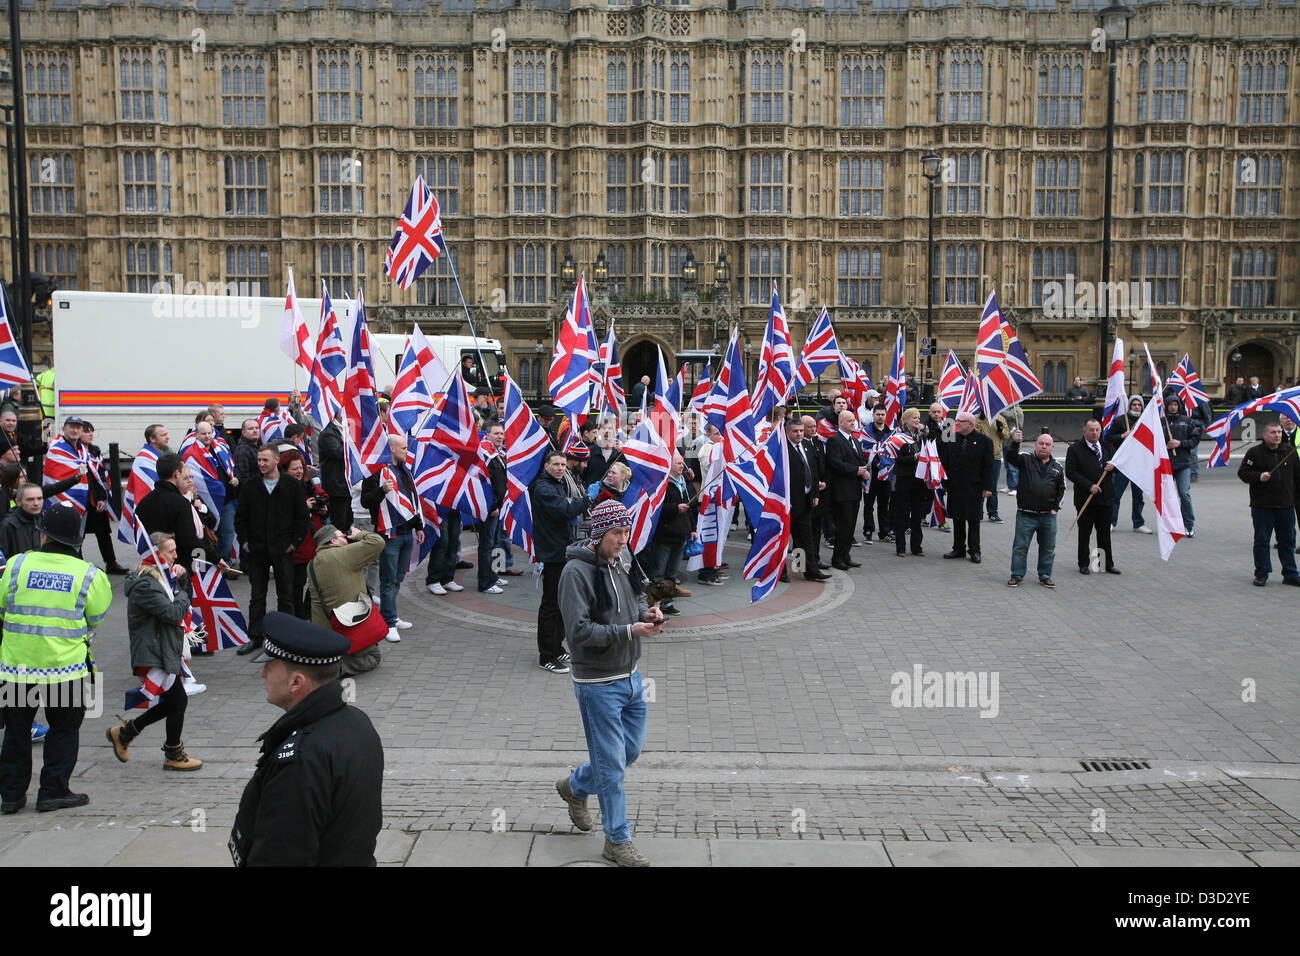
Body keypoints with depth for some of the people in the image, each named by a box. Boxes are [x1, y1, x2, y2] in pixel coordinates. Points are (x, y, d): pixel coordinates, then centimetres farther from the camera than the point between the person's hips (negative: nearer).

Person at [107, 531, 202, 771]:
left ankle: (123, 732, 29)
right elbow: (174, 612, -25)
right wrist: (182, 595, -5)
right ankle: (173, 756, 13)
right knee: (178, 701, -3)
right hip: (154, 656, -10)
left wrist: (182, 578, 3)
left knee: (170, 703, 15)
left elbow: (187, 594, 21)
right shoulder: (145, 584, -20)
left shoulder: (161, 576, 12)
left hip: (167, 653, 10)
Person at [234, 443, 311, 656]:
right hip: (257, 551, 2)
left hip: (283, 551, -2)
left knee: (285, 596, 6)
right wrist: (244, 541, 1)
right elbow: (240, 517, 10)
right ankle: (255, 637, 16)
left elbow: (302, 518, 1)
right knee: (257, 597, 8)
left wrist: (294, 543, -4)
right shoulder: (249, 487, 5)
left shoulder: (292, 486, -1)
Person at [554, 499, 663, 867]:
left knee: (631, 751, 20)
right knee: (611, 764, 3)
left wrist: (648, 612, -5)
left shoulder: (620, 564, 5)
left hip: (630, 677, 8)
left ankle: (575, 786, 43)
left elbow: (636, 599, 19)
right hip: (598, 683, -8)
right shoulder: (577, 571, -18)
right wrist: (629, 631, -26)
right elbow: (579, 631, -23)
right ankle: (617, 841, 21)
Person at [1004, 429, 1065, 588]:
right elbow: (1009, 455, -16)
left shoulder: (1057, 469, 10)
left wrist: (1055, 507, 6)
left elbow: (1061, 489, 15)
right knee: (1020, 546, 1)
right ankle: (1017, 575, 12)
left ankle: (1045, 576, 23)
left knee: (1048, 548, 10)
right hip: (1025, 515, -3)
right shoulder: (1025, 460, 1)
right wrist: (1015, 442, -33)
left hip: (1048, 515, 3)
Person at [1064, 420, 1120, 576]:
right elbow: (1070, 473, -11)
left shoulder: (1106, 447, 12)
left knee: (1105, 532, 9)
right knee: (1084, 532, 3)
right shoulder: (1075, 449, -5)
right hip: (1085, 498, -4)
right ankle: (1084, 564, 13)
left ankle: (1108, 563, 17)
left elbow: (1115, 463, 22)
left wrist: (1112, 467, -4)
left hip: (1105, 497, 4)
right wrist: (1089, 486, -17)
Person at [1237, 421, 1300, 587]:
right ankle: (1262, 573, 14)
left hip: (1286, 505, 3)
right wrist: (1259, 476, -20)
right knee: (1261, 541, 3)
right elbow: (1243, 472, -4)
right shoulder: (1255, 452, -4)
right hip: (1262, 506, -3)